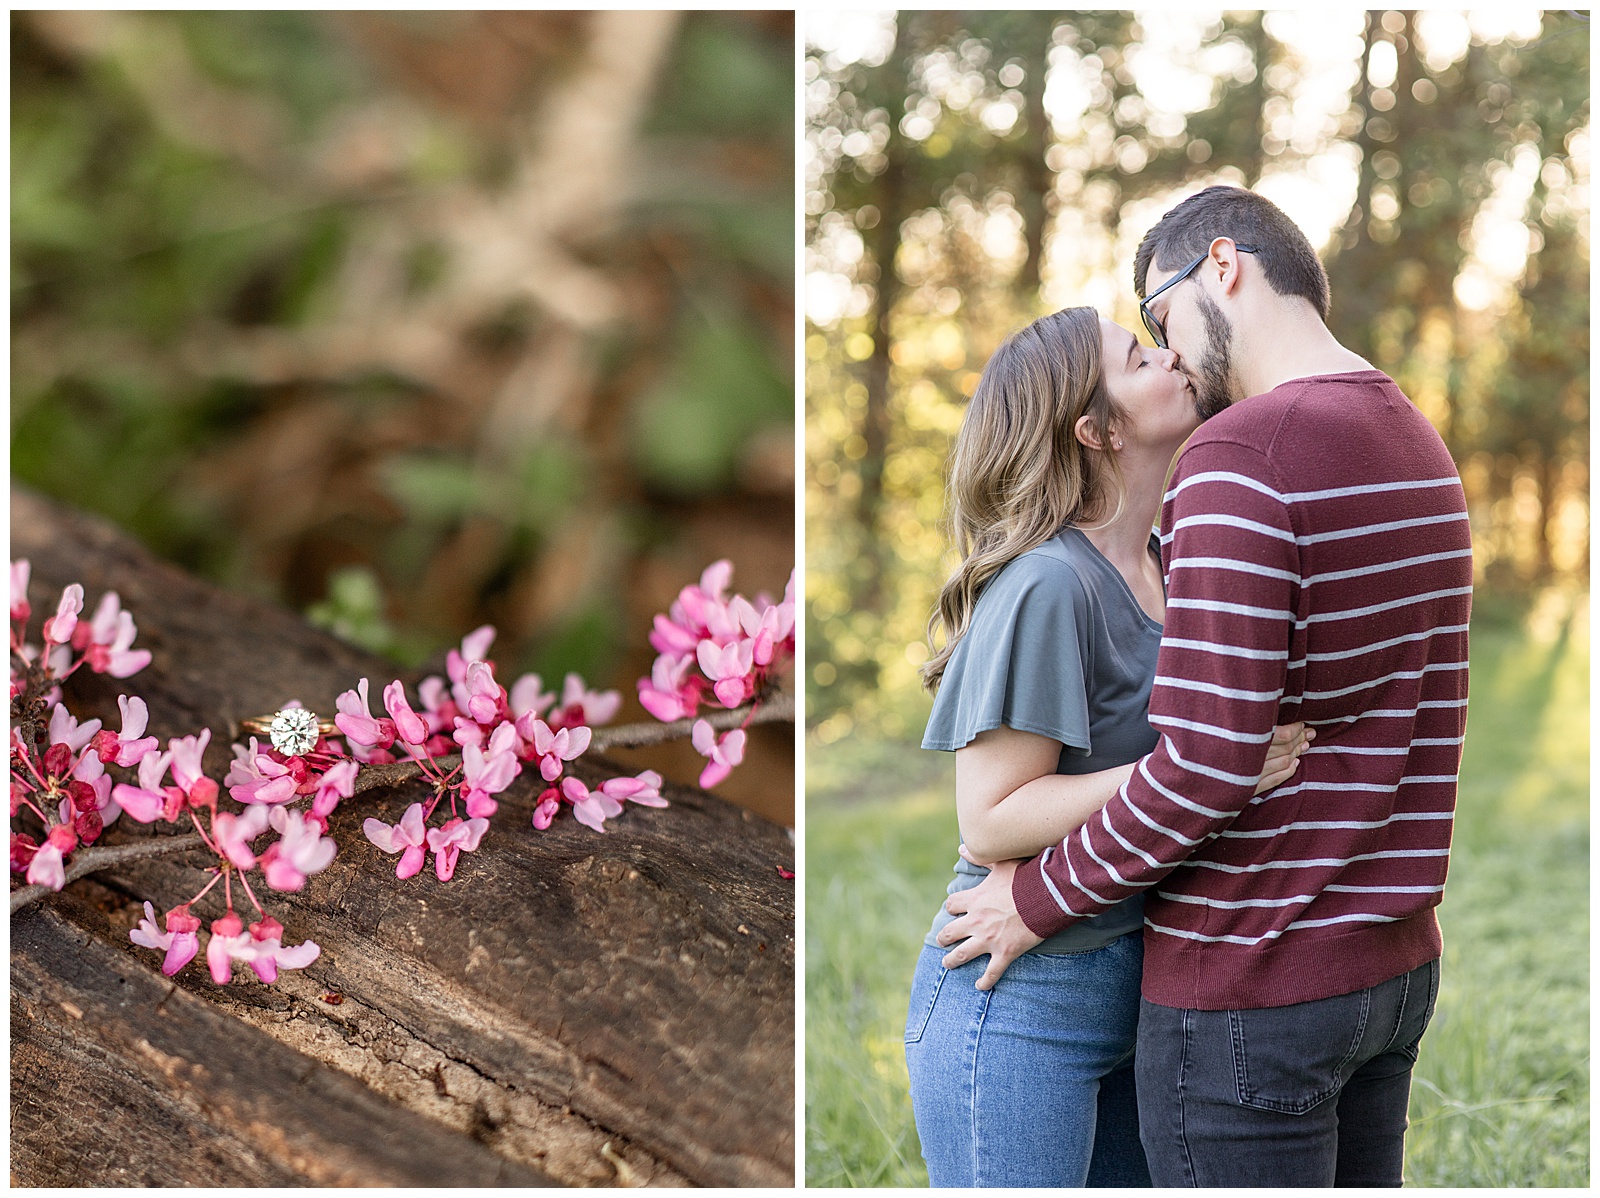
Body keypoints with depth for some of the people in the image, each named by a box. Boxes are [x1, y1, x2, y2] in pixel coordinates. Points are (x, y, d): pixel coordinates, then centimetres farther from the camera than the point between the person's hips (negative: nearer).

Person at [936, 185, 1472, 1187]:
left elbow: (1209, 761, -24)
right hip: (1394, 963, 9)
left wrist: (1042, 897, -11)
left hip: (1248, 979, -9)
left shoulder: (1242, 450, -18)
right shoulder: (1422, 449, 11)